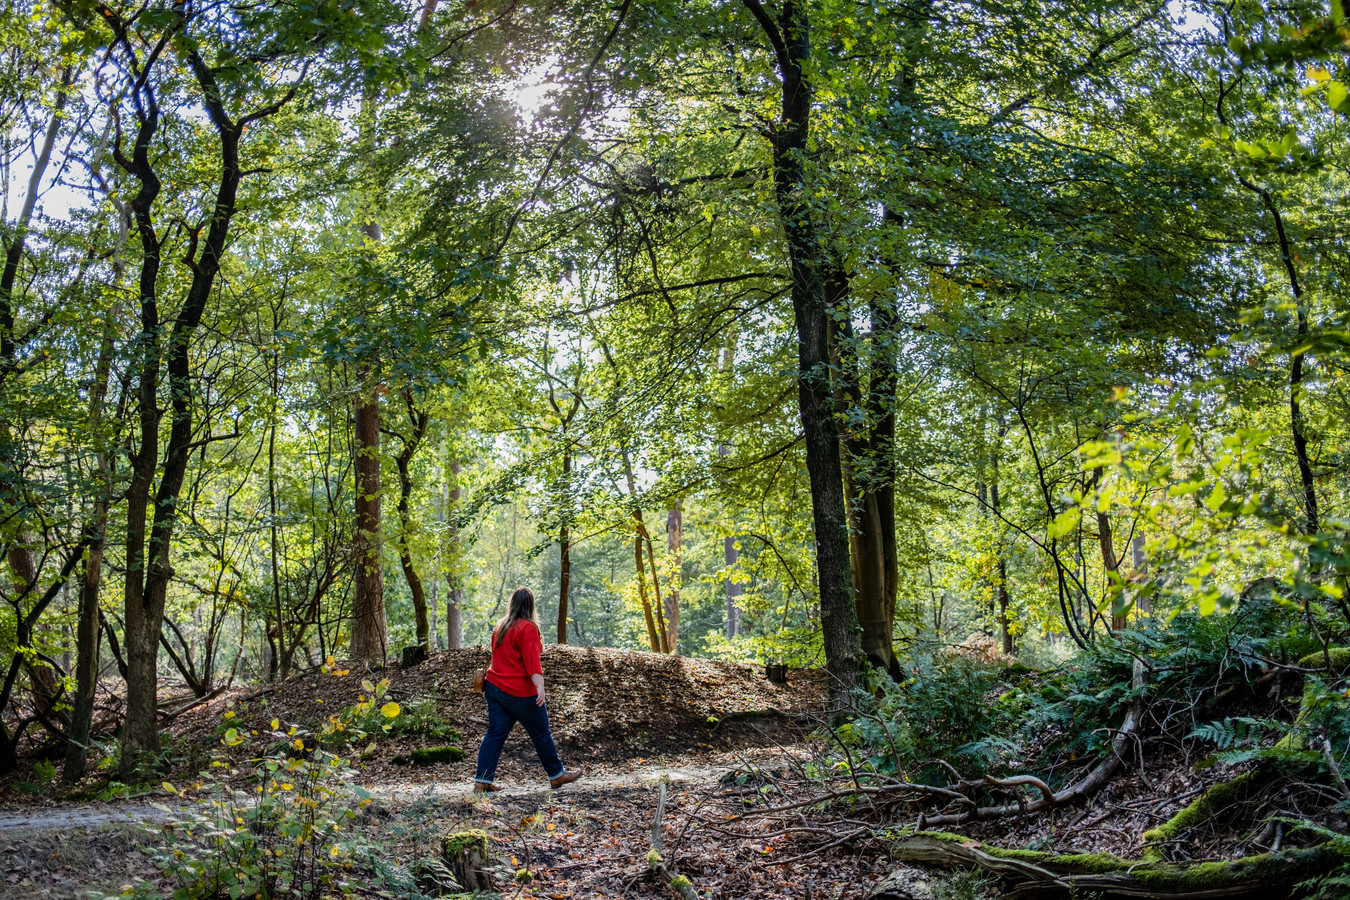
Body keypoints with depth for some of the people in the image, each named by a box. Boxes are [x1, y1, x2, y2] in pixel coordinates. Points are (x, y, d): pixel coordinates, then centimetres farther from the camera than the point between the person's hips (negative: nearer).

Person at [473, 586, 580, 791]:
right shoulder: (528, 628, -12)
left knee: (495, 733, 6)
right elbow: (531, 660, -22)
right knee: (541, 733, 6)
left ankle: (482, 780, 0)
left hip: (495, 687, 8)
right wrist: (540, 686, -29)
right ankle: (556, 775, 17)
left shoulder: (501, 626, 12)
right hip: (520, 692, -7)